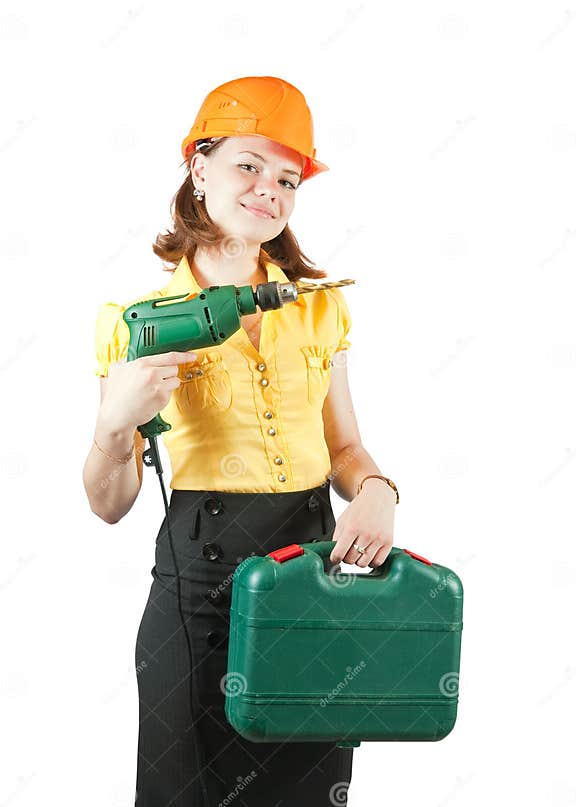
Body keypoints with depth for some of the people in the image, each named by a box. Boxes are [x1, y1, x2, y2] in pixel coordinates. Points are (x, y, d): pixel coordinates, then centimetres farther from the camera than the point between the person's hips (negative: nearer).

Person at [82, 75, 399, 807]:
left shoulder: (318, 306, 7)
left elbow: (343, 446, 11)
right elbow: (110, 506, -1)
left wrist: (375, 489, -11)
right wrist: (116, 425, -20)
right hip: (200, 579, -3)